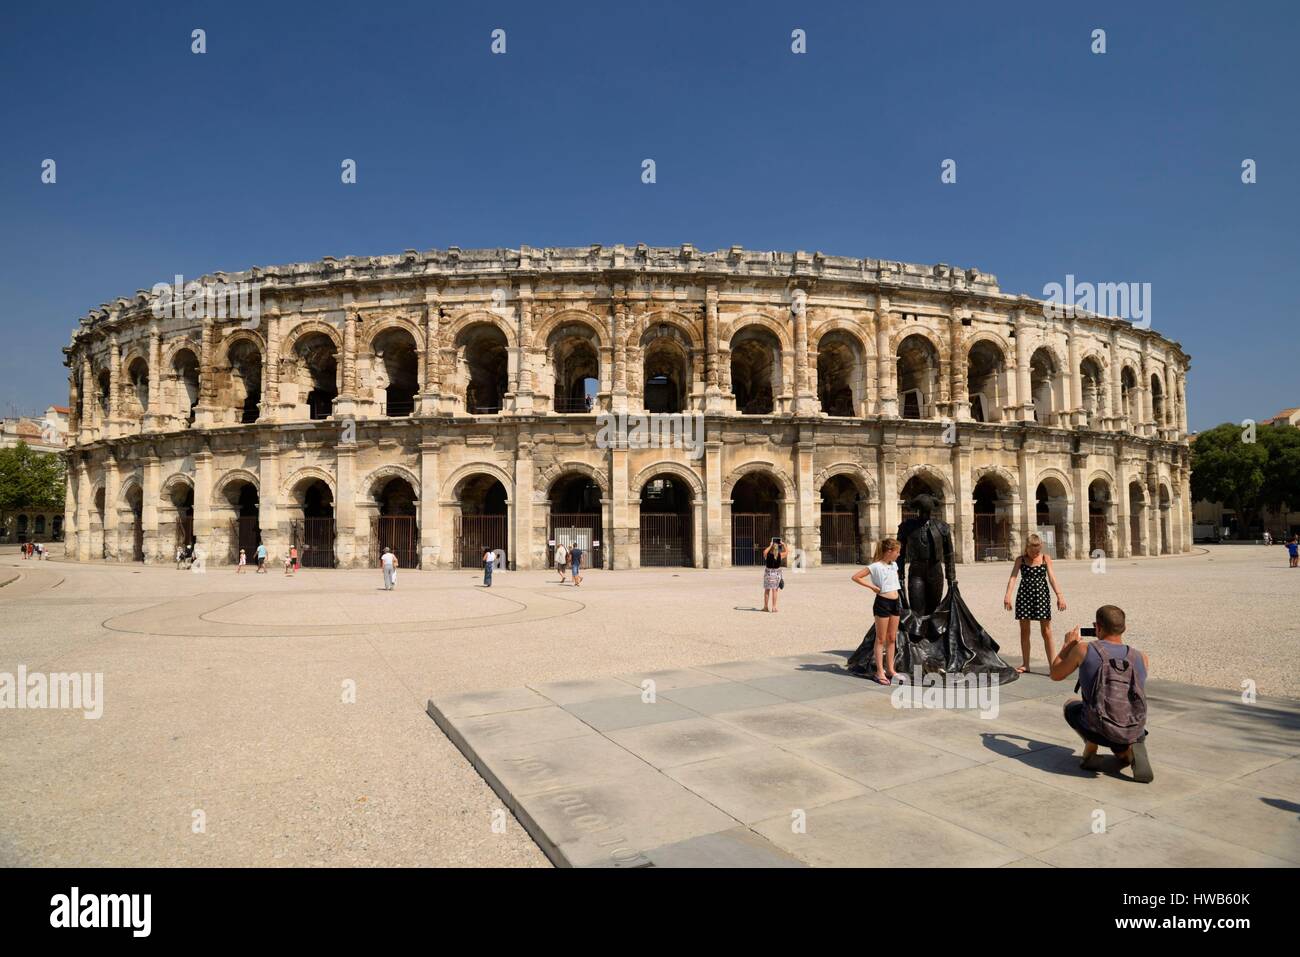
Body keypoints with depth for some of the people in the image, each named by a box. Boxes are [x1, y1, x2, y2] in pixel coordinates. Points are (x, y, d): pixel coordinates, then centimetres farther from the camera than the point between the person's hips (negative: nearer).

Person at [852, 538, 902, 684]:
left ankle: (890, 669, 20)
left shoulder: (894, 565, 11)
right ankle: (880, 671, 4)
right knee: (881, 639, -1)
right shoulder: (876, 566, -11)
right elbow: (856, 577, -13)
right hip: (882, 602, -7)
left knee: (892, 638, 12)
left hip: (895, 602, 7)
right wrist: (872, 586, -14)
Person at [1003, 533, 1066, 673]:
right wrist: (1008, 595, -21)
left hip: (1041, 596, -1)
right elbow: (1013, 576, -8)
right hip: (1024, 596, 1)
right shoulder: (1020, 560, 2)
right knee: (1024, 631, 7)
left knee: (1046, 632, -1)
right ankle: (1026, 664, 17)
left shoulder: (1045, 559, 2)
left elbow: (1052, 578, -6)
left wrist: (1059, 595, -17)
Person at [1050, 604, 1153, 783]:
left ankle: (1090, 752, 8)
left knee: (1071, 706, 31)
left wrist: (1068, 644, 27)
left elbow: (1056, 674, 14)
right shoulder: (1142, 658, 8)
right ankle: (1127, 751, 5)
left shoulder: (1084, 649, -2)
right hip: (1134, 733, 3)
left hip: (1100, 731, -3)